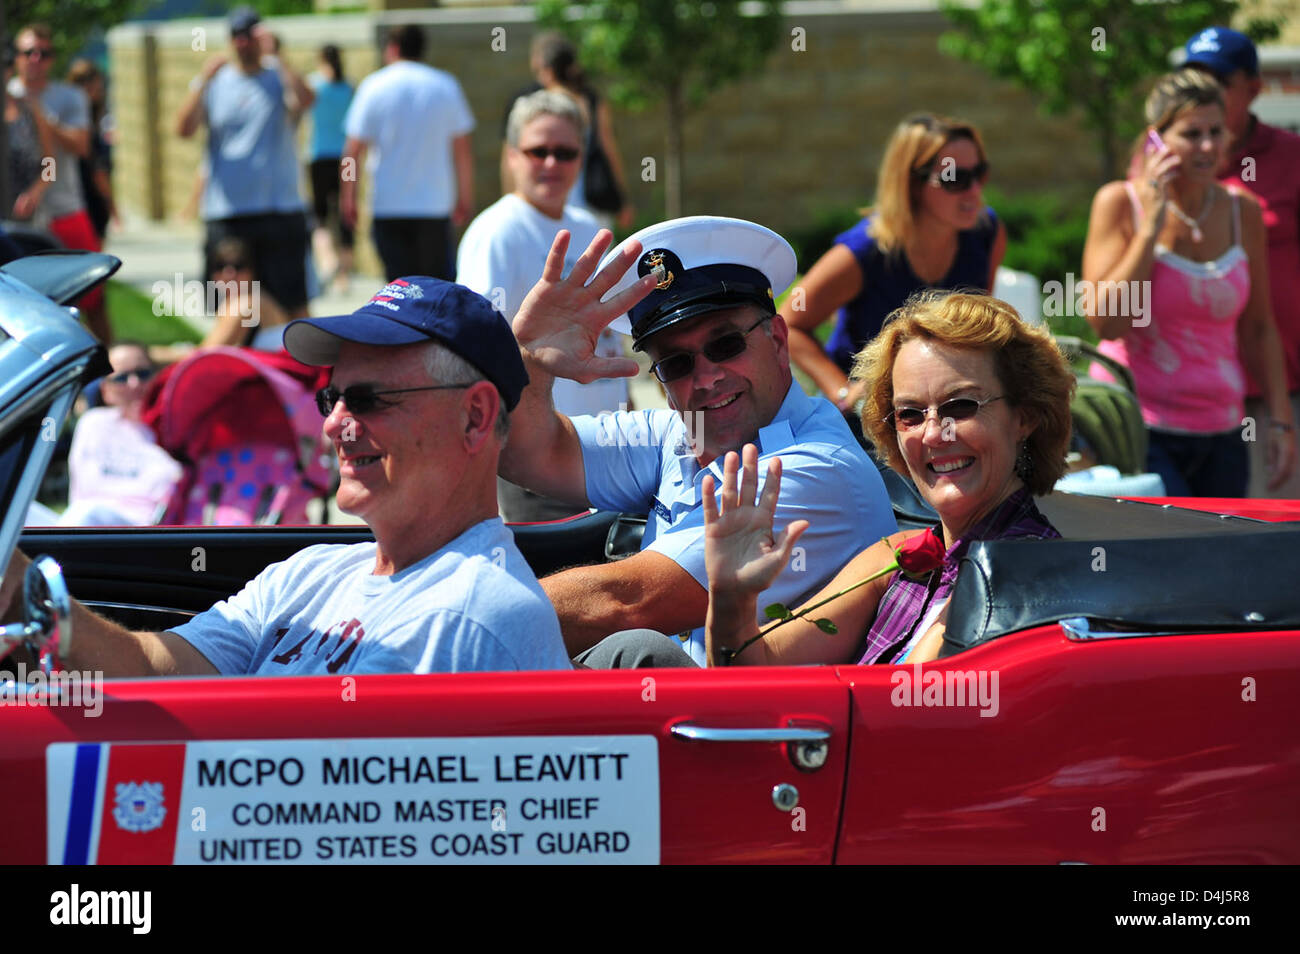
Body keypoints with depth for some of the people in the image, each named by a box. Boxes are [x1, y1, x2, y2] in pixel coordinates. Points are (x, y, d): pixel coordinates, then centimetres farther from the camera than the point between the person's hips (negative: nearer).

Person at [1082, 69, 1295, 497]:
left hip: (1219, 432, 5)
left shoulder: (1242, 212, 8)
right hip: (1139, 428, -5)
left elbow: (1258, 328, 15)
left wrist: (1280, 418, 9)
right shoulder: (1120, 203, -3)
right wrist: (1151, 226, -14)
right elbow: (1104, 321, -13)